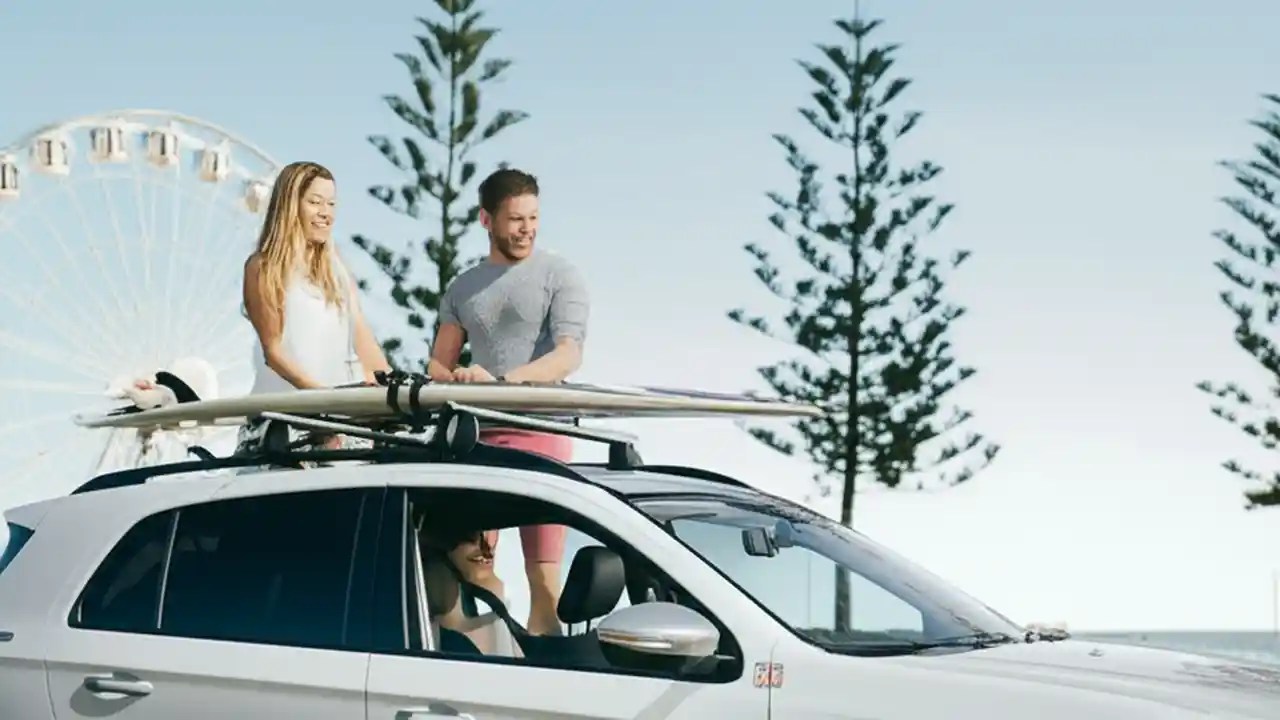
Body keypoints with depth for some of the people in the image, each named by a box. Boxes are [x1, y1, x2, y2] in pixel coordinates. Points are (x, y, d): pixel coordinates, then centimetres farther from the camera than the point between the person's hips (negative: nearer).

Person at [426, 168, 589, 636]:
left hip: (540, 433, -4)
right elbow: (438, 364, 19)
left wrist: (503, 379, -27)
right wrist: (456, 380, -6)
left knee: (543, 576, -6)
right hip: (478, 435, 4)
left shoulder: (558, 275, 3)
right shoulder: (463, 288, 17)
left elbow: (569, 355, -11)